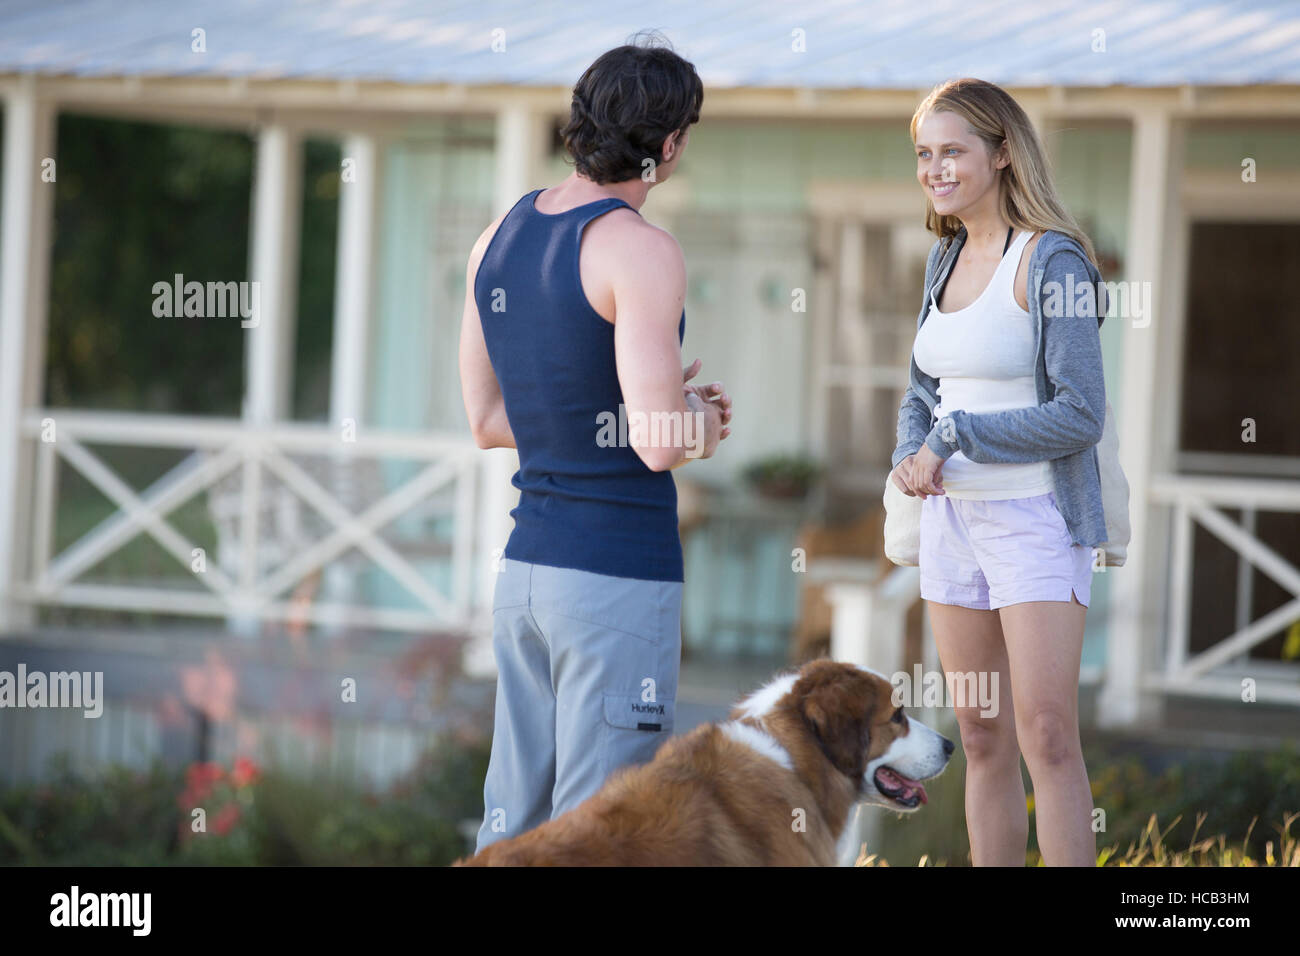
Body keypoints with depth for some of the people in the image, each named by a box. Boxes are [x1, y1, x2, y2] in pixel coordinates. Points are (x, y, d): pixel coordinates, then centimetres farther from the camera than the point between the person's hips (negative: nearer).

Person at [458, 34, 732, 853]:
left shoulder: (500, 237, 10)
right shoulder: (641, 251, -15)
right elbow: (658, 443, -22)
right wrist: (701, 422, 2)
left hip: (527, 568, 8)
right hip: (620, 577, -8)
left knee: (514, 824, 13)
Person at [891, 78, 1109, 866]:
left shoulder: (1052, 262, -12)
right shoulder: (946, 259, 11)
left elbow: (1081, 415, -17)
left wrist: (956, 436, -15)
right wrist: (911, 455, -3)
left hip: (1036, 521, -7)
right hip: (953, 520, 7)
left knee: (1047, 737, -12)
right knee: (983, 742, 9)